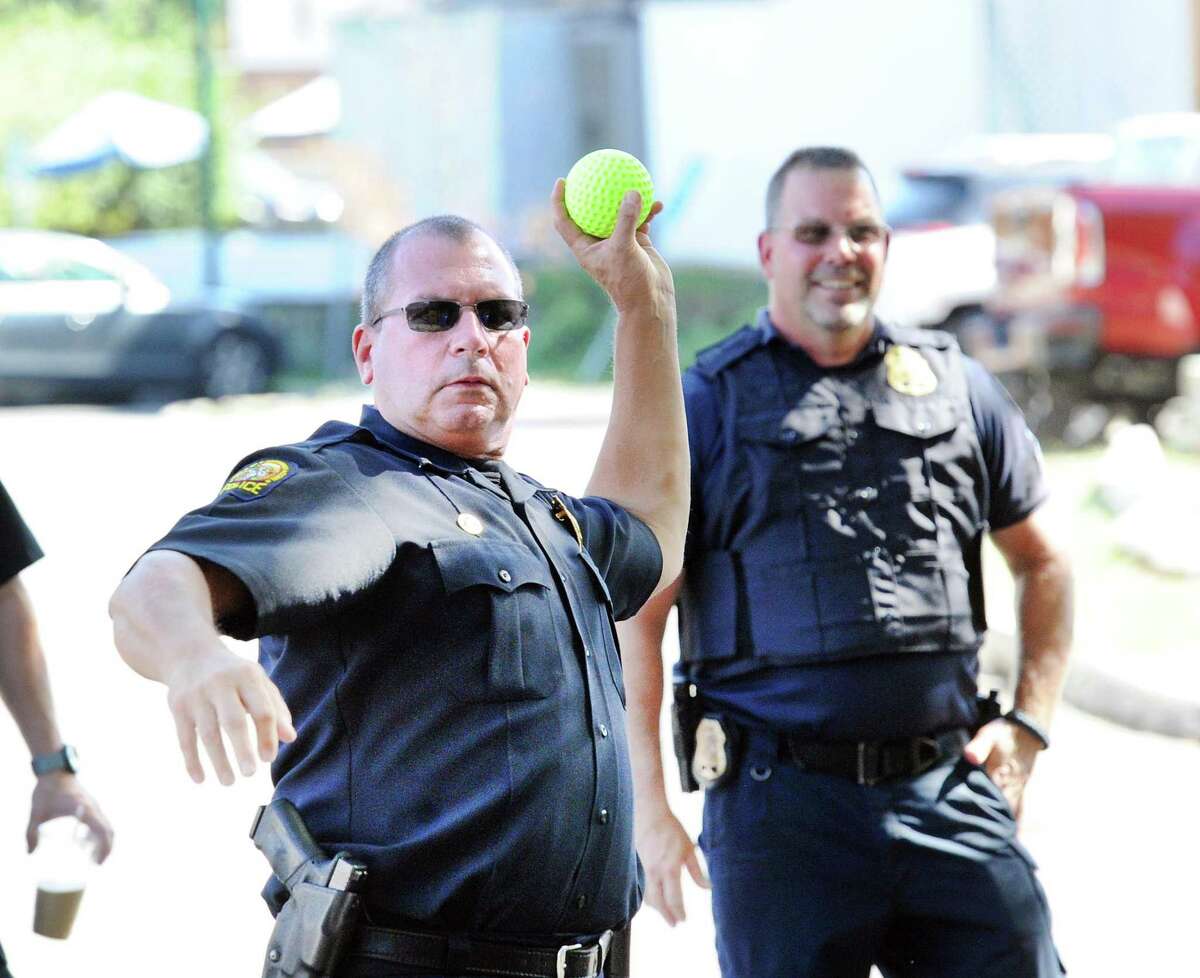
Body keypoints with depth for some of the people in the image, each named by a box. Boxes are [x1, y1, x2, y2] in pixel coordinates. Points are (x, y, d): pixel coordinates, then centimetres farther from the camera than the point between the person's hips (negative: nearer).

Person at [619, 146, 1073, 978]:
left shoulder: (958, 388, 13)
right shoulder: (709, 407, 4)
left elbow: (1042, 563, 24)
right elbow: (636, 615, 2)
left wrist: (1029, 723, 11)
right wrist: (648, 809, -5)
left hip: (949, 786, 2)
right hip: (781, 803, -2)